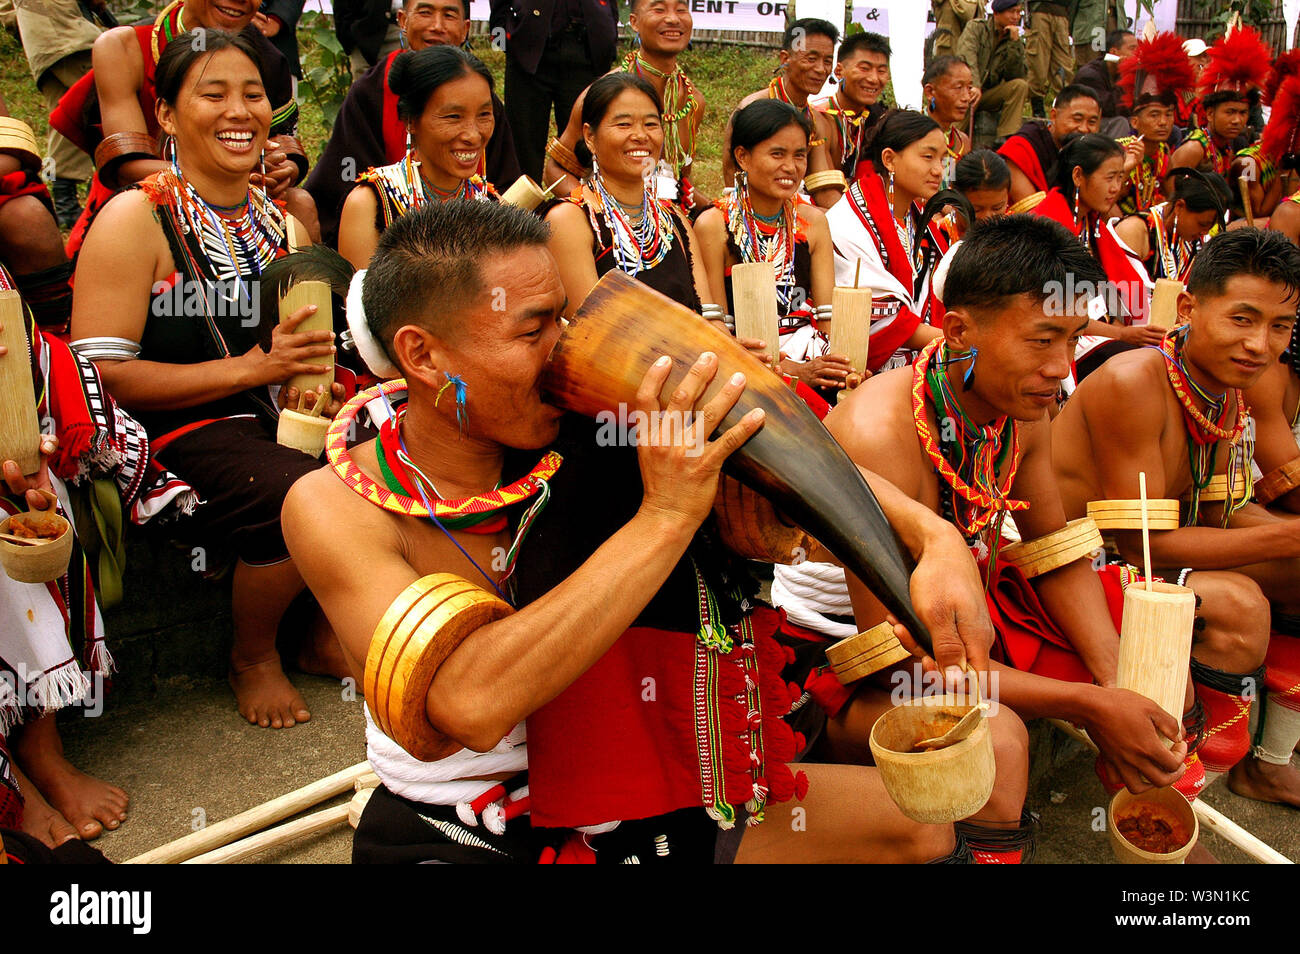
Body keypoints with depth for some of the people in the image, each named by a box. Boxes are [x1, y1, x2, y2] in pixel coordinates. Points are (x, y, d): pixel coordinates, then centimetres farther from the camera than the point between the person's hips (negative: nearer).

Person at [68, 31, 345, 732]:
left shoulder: (277, 218, 13)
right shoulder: (136, 219, -7)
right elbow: (100, 373, -14)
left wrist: (311, 382, 1)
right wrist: (250, 368, -19)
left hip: (275, 417, 6)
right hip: (173, 432, -6)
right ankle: (251, 657, 0)